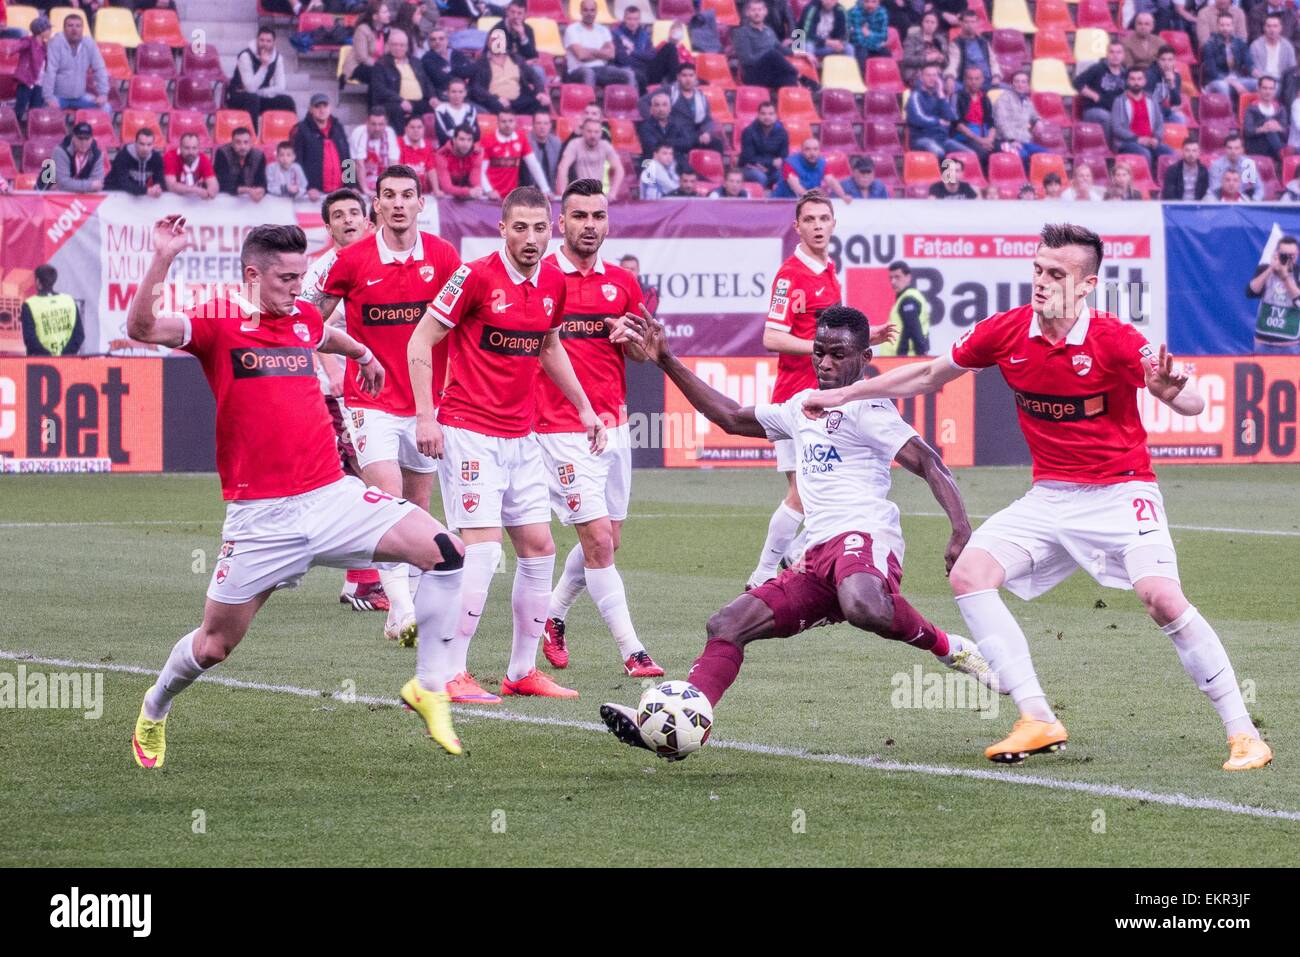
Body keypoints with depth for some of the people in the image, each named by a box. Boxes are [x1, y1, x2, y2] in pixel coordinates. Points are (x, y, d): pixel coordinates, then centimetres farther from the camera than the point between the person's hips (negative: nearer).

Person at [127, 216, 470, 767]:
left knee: (444, 551, -14)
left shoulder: (303, 318, 12)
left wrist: (363, 354, 57)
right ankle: (154, 710, 36)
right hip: (260, 515, -5)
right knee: (214, 646, 4)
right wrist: (162, 260, -34)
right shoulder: (219, 322, -5)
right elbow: (142, 329, -22)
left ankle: (428, 686, -3)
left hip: (333, 495, 5)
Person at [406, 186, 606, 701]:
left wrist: (583, 407, 21)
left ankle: (523, 671, 16)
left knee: (539, 548, 7)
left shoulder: (553, 281, 6)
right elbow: (420, 341, -9)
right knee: (482, 546, -14)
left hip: (520, 436, 7)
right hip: (470, 432, -7)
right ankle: (450, 674, -9)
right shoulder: (476, 276, -13)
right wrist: (425, 415, -15)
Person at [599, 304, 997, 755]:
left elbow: (928, 462, -9)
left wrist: (961, 530, -24)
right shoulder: (804, 405, 26)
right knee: (727, 625, -2)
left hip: (863, 536, -9)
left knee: (863, 606, -42)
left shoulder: (864, 407, -1)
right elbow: (732, 418, 39)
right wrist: (666, 362, 38)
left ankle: (950, 649, -18)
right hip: (819, 556, 9)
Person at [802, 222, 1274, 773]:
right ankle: (1038, 720, -9)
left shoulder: (1113, 339, -18)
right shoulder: (1006, 333, -5)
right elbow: (929, 377, 11)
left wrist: (1171, 390, -45)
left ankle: (1242, 733, -15)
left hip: (1120, 492, -6)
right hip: (1050, 496, 6)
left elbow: (1192, 406, -20)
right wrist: (843, 395, 15)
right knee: (969, 574, -10)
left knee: (1162, 597, -26)